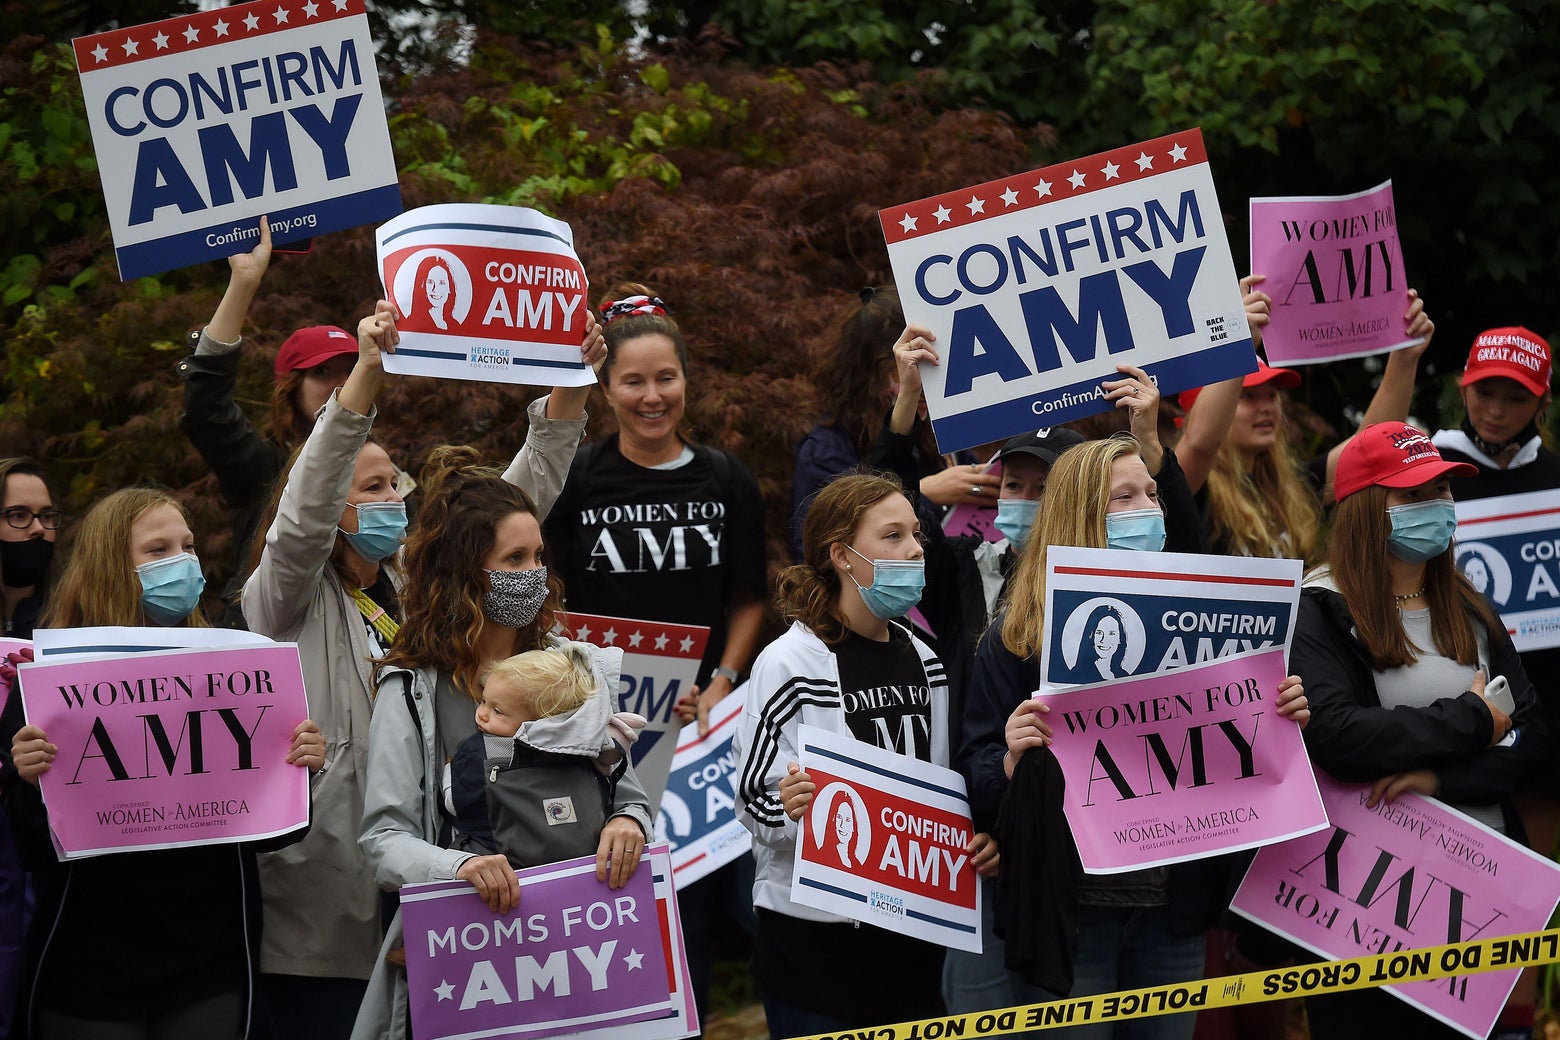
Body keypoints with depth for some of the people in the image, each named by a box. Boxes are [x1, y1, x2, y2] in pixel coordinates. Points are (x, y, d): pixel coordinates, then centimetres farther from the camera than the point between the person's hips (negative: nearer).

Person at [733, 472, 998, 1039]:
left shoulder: (923, 660, 10)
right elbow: (755, 804, -10)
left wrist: (979, 842, 1)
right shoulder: (789, 664, -9)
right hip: (815, 933, -6)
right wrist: (791, 808, -31)